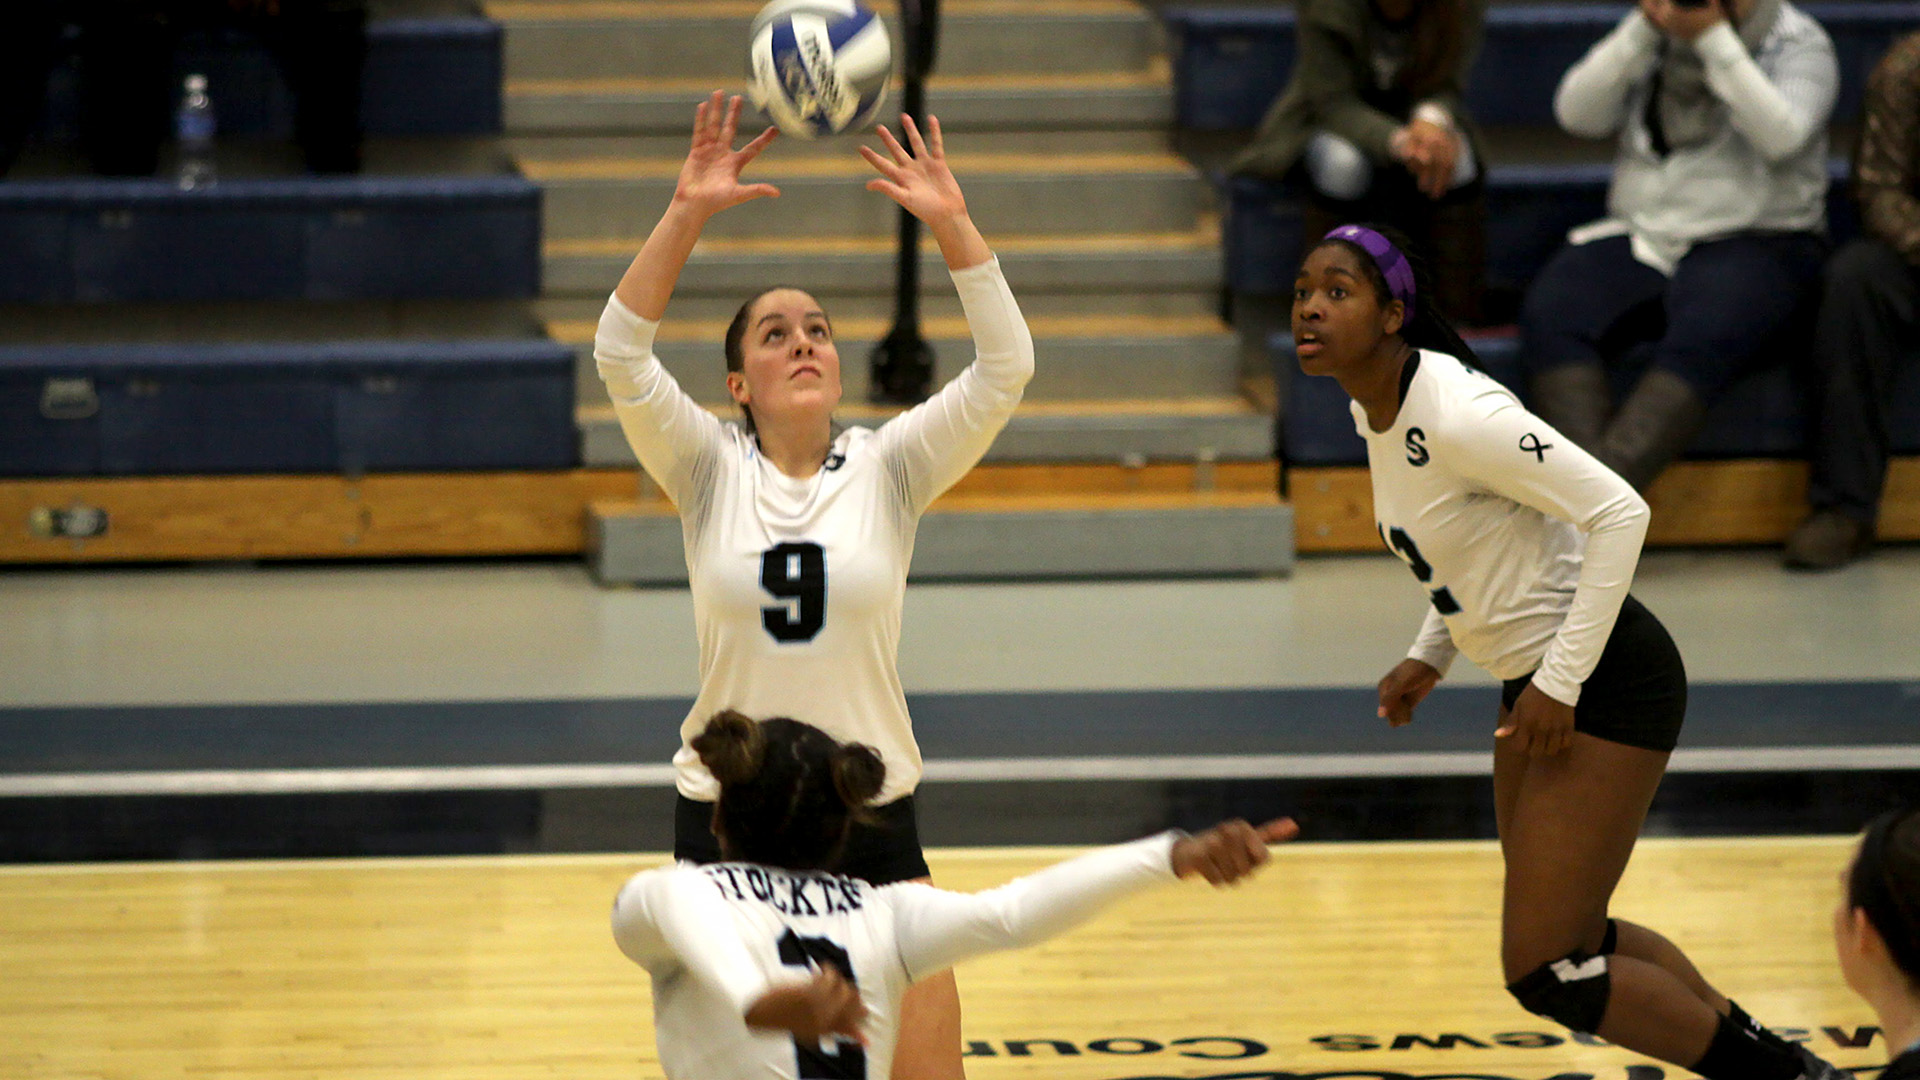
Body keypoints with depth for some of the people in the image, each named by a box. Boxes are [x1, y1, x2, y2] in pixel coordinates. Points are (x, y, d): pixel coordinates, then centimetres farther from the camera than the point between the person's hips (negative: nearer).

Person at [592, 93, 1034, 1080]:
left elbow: (1004, 369, -13)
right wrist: (687, 214, -25)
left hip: (872, 821, 0)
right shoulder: (708, 471, -1)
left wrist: (949, 223, -21)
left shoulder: (887, 469, 0)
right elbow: (622, 356, -16)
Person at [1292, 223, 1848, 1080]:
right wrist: (1428, 657, 11)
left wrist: (1561, 682, -24)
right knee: (1567, 945, 17)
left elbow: (1618, 512, -27)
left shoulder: (1455, 413, -24)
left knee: (1544, 971, -10)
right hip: (1534, 679, 10)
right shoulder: (1373, 412, 4)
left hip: (1605, 683, -10)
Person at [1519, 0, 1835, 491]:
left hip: (1755, 243, -4)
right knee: (1550, 314, -27)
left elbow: (1780, 137, -15)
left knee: (1702, 339, -37)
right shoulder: (1651, 40, 15)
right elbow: (1577, 113, 1)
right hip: (1639, 238, 4)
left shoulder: (1799, 42, 3)